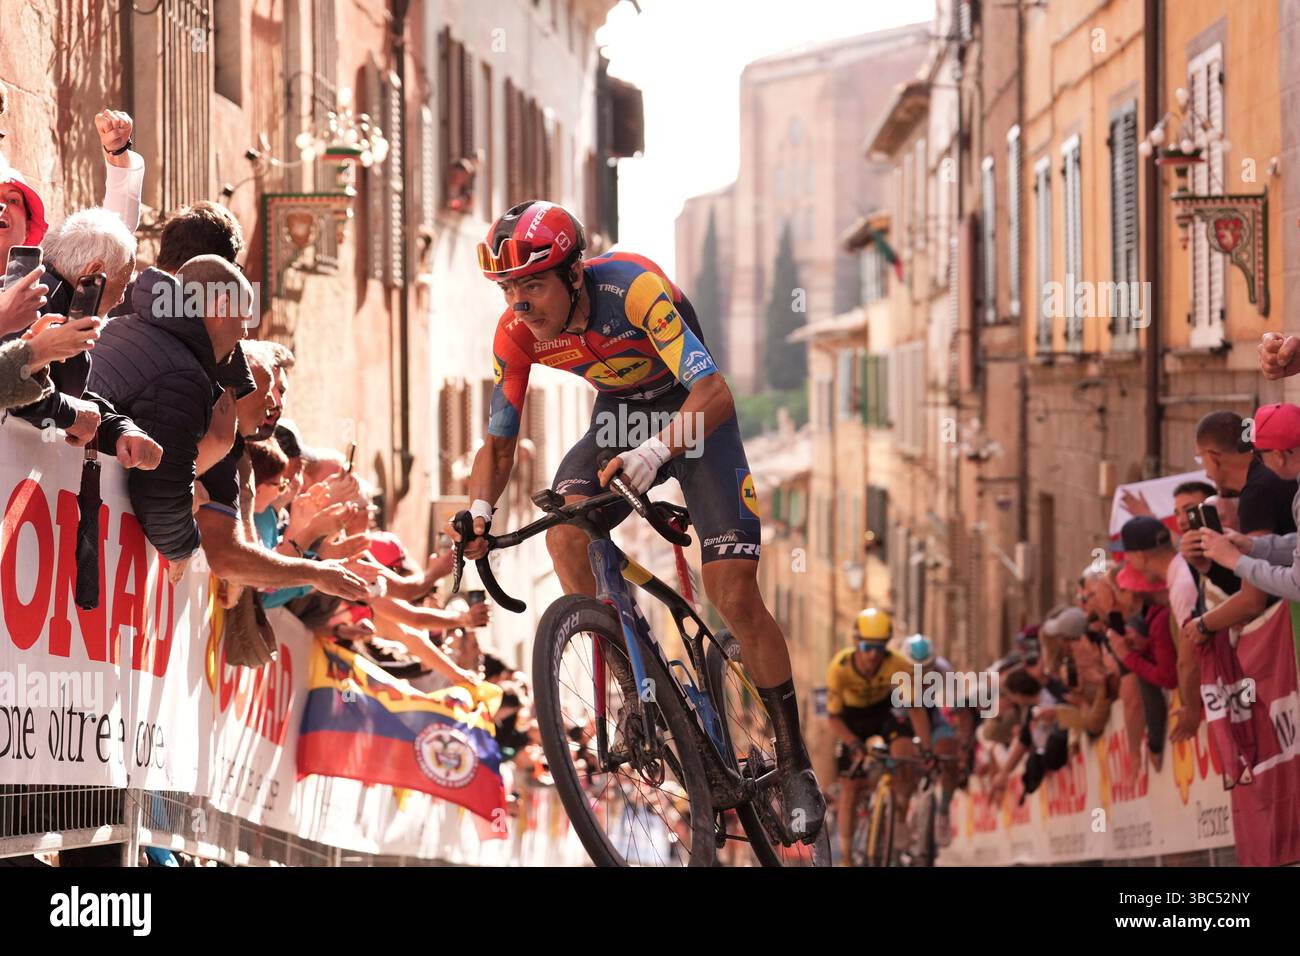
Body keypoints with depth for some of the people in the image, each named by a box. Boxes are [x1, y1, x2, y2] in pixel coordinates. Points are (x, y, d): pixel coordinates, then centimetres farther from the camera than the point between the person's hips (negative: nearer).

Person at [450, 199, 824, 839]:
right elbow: (498, 443, -7)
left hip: (695, 414, -4)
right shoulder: (517, 333, -18)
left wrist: (655, 452, -58)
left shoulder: (632, 288, -34)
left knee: (734, 595, -14)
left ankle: (795, 763, 1)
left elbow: (714, 392, -41)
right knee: (564, 528, -26)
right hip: (620, 414, 5)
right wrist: (479, 510, -27)